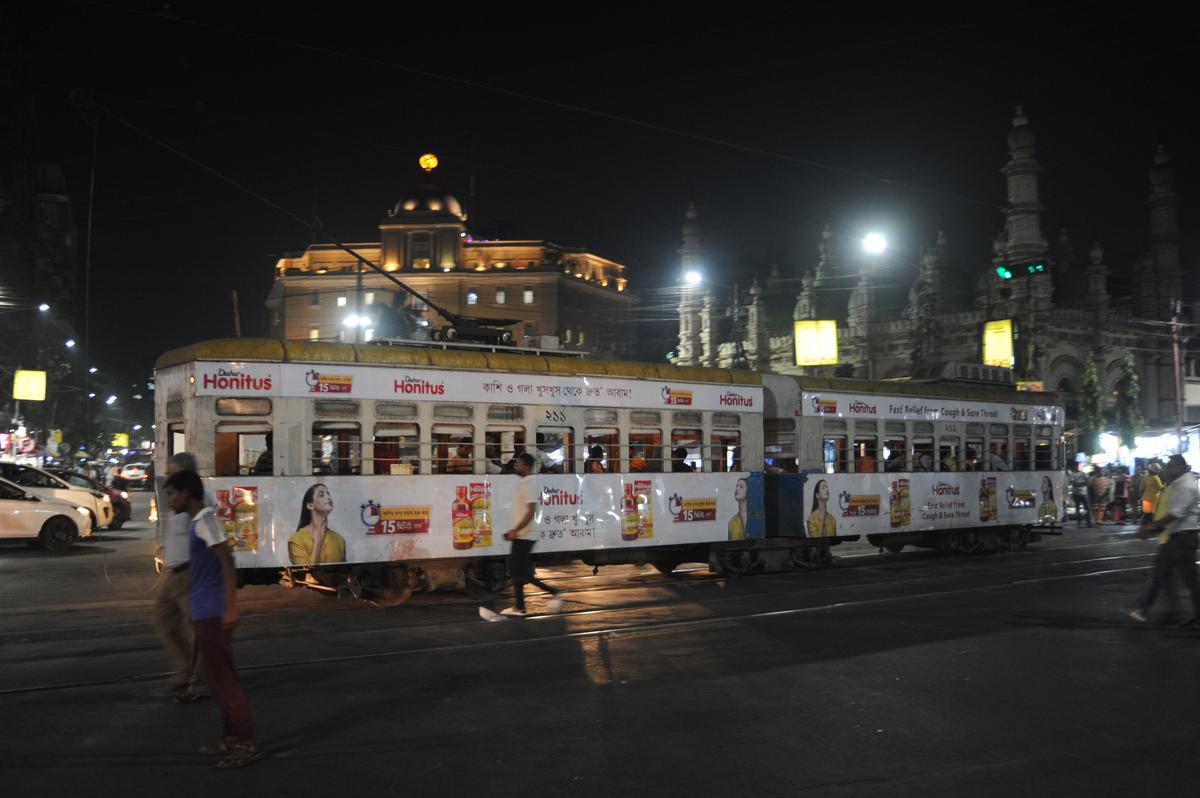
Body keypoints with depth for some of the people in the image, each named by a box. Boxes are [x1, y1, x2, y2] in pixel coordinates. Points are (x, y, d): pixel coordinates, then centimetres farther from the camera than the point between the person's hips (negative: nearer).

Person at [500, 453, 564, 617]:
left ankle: (554, 594, -3)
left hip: (524, 537, -9)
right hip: (520, 536, 9)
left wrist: (515, 530, -23)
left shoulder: (529, 485, -15)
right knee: (515, 571, 9)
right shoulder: (521, 484, 14)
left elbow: (530, 511, -22)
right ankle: (518, 607, 13)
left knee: (520, 573, -8)